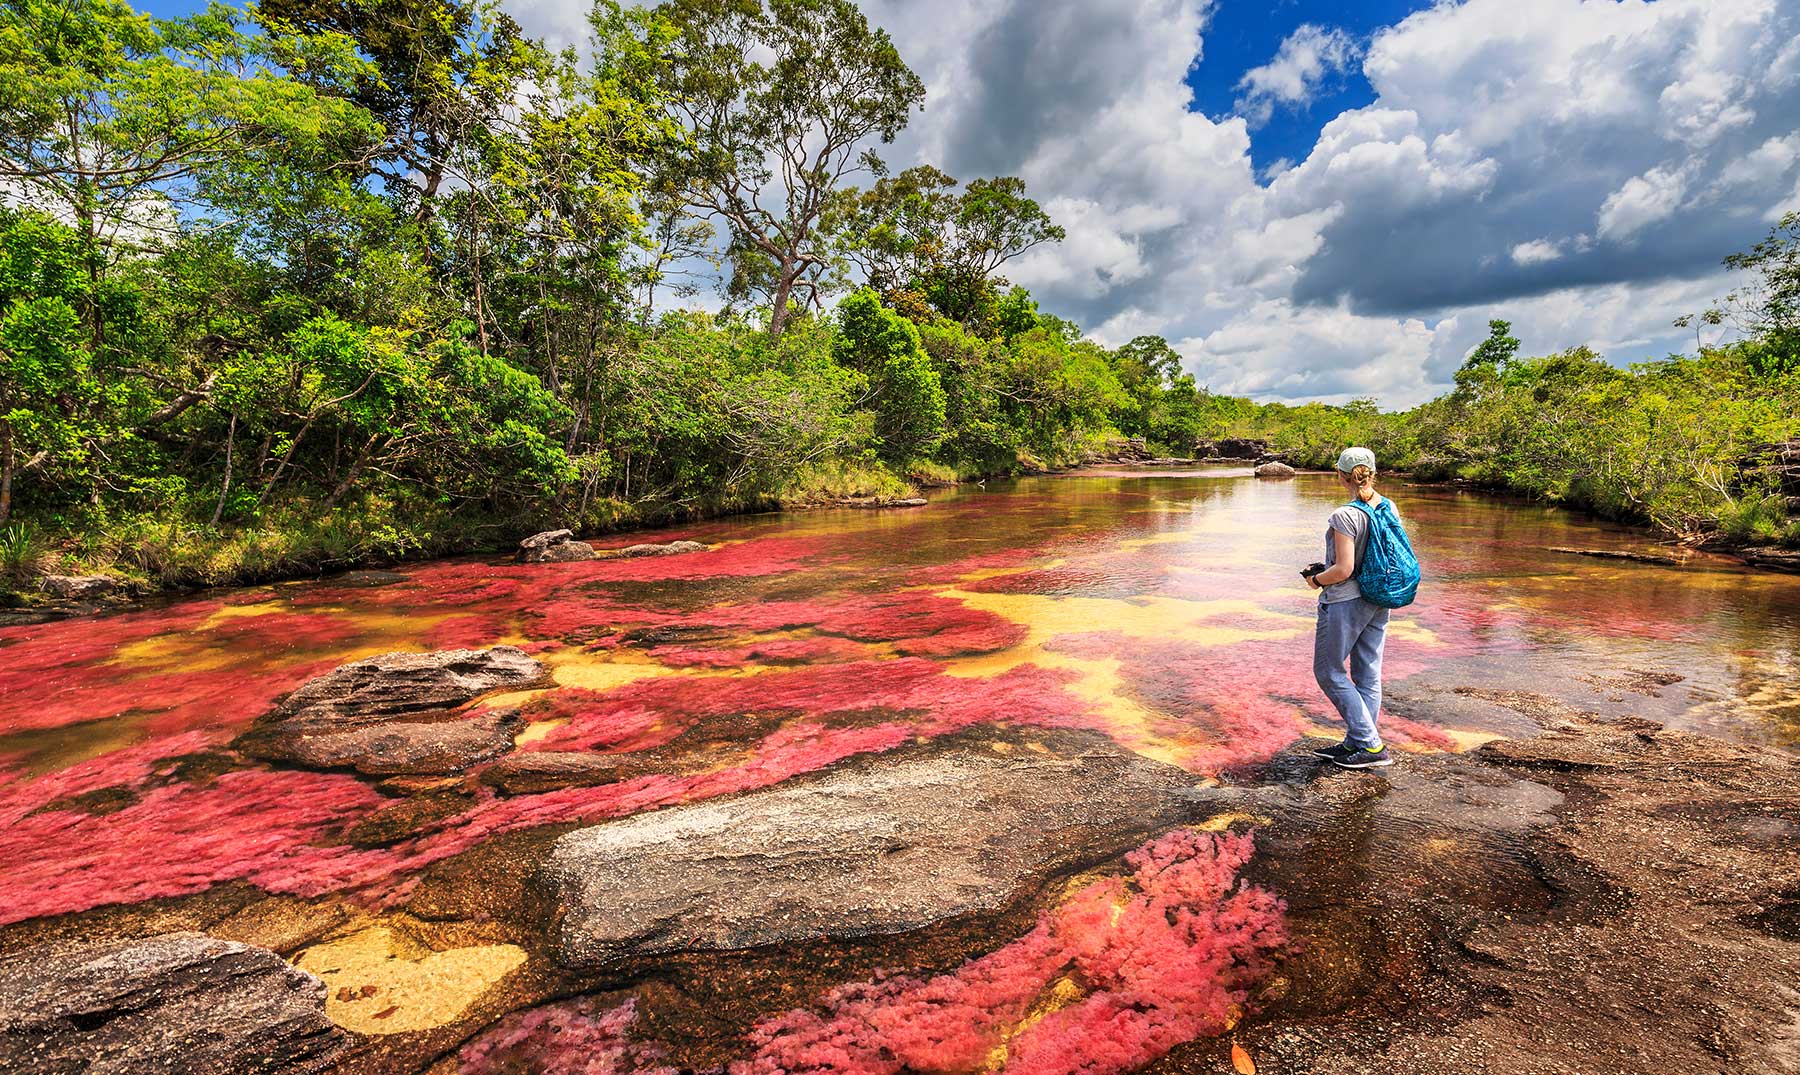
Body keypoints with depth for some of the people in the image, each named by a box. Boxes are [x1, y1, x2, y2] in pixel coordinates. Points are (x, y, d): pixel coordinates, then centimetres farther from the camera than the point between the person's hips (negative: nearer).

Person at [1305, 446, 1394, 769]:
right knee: (1368, 675, 13)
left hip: (1345, 601, -8)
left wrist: (1317, 579, -5)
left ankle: (1372, 746, 5)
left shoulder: (1345, 516, -21)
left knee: (1329, 672, 5)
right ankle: (1355, 743, 23)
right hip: (1378, 602, 8)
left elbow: (1343, 569, -22)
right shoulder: (1389, 508, 3)